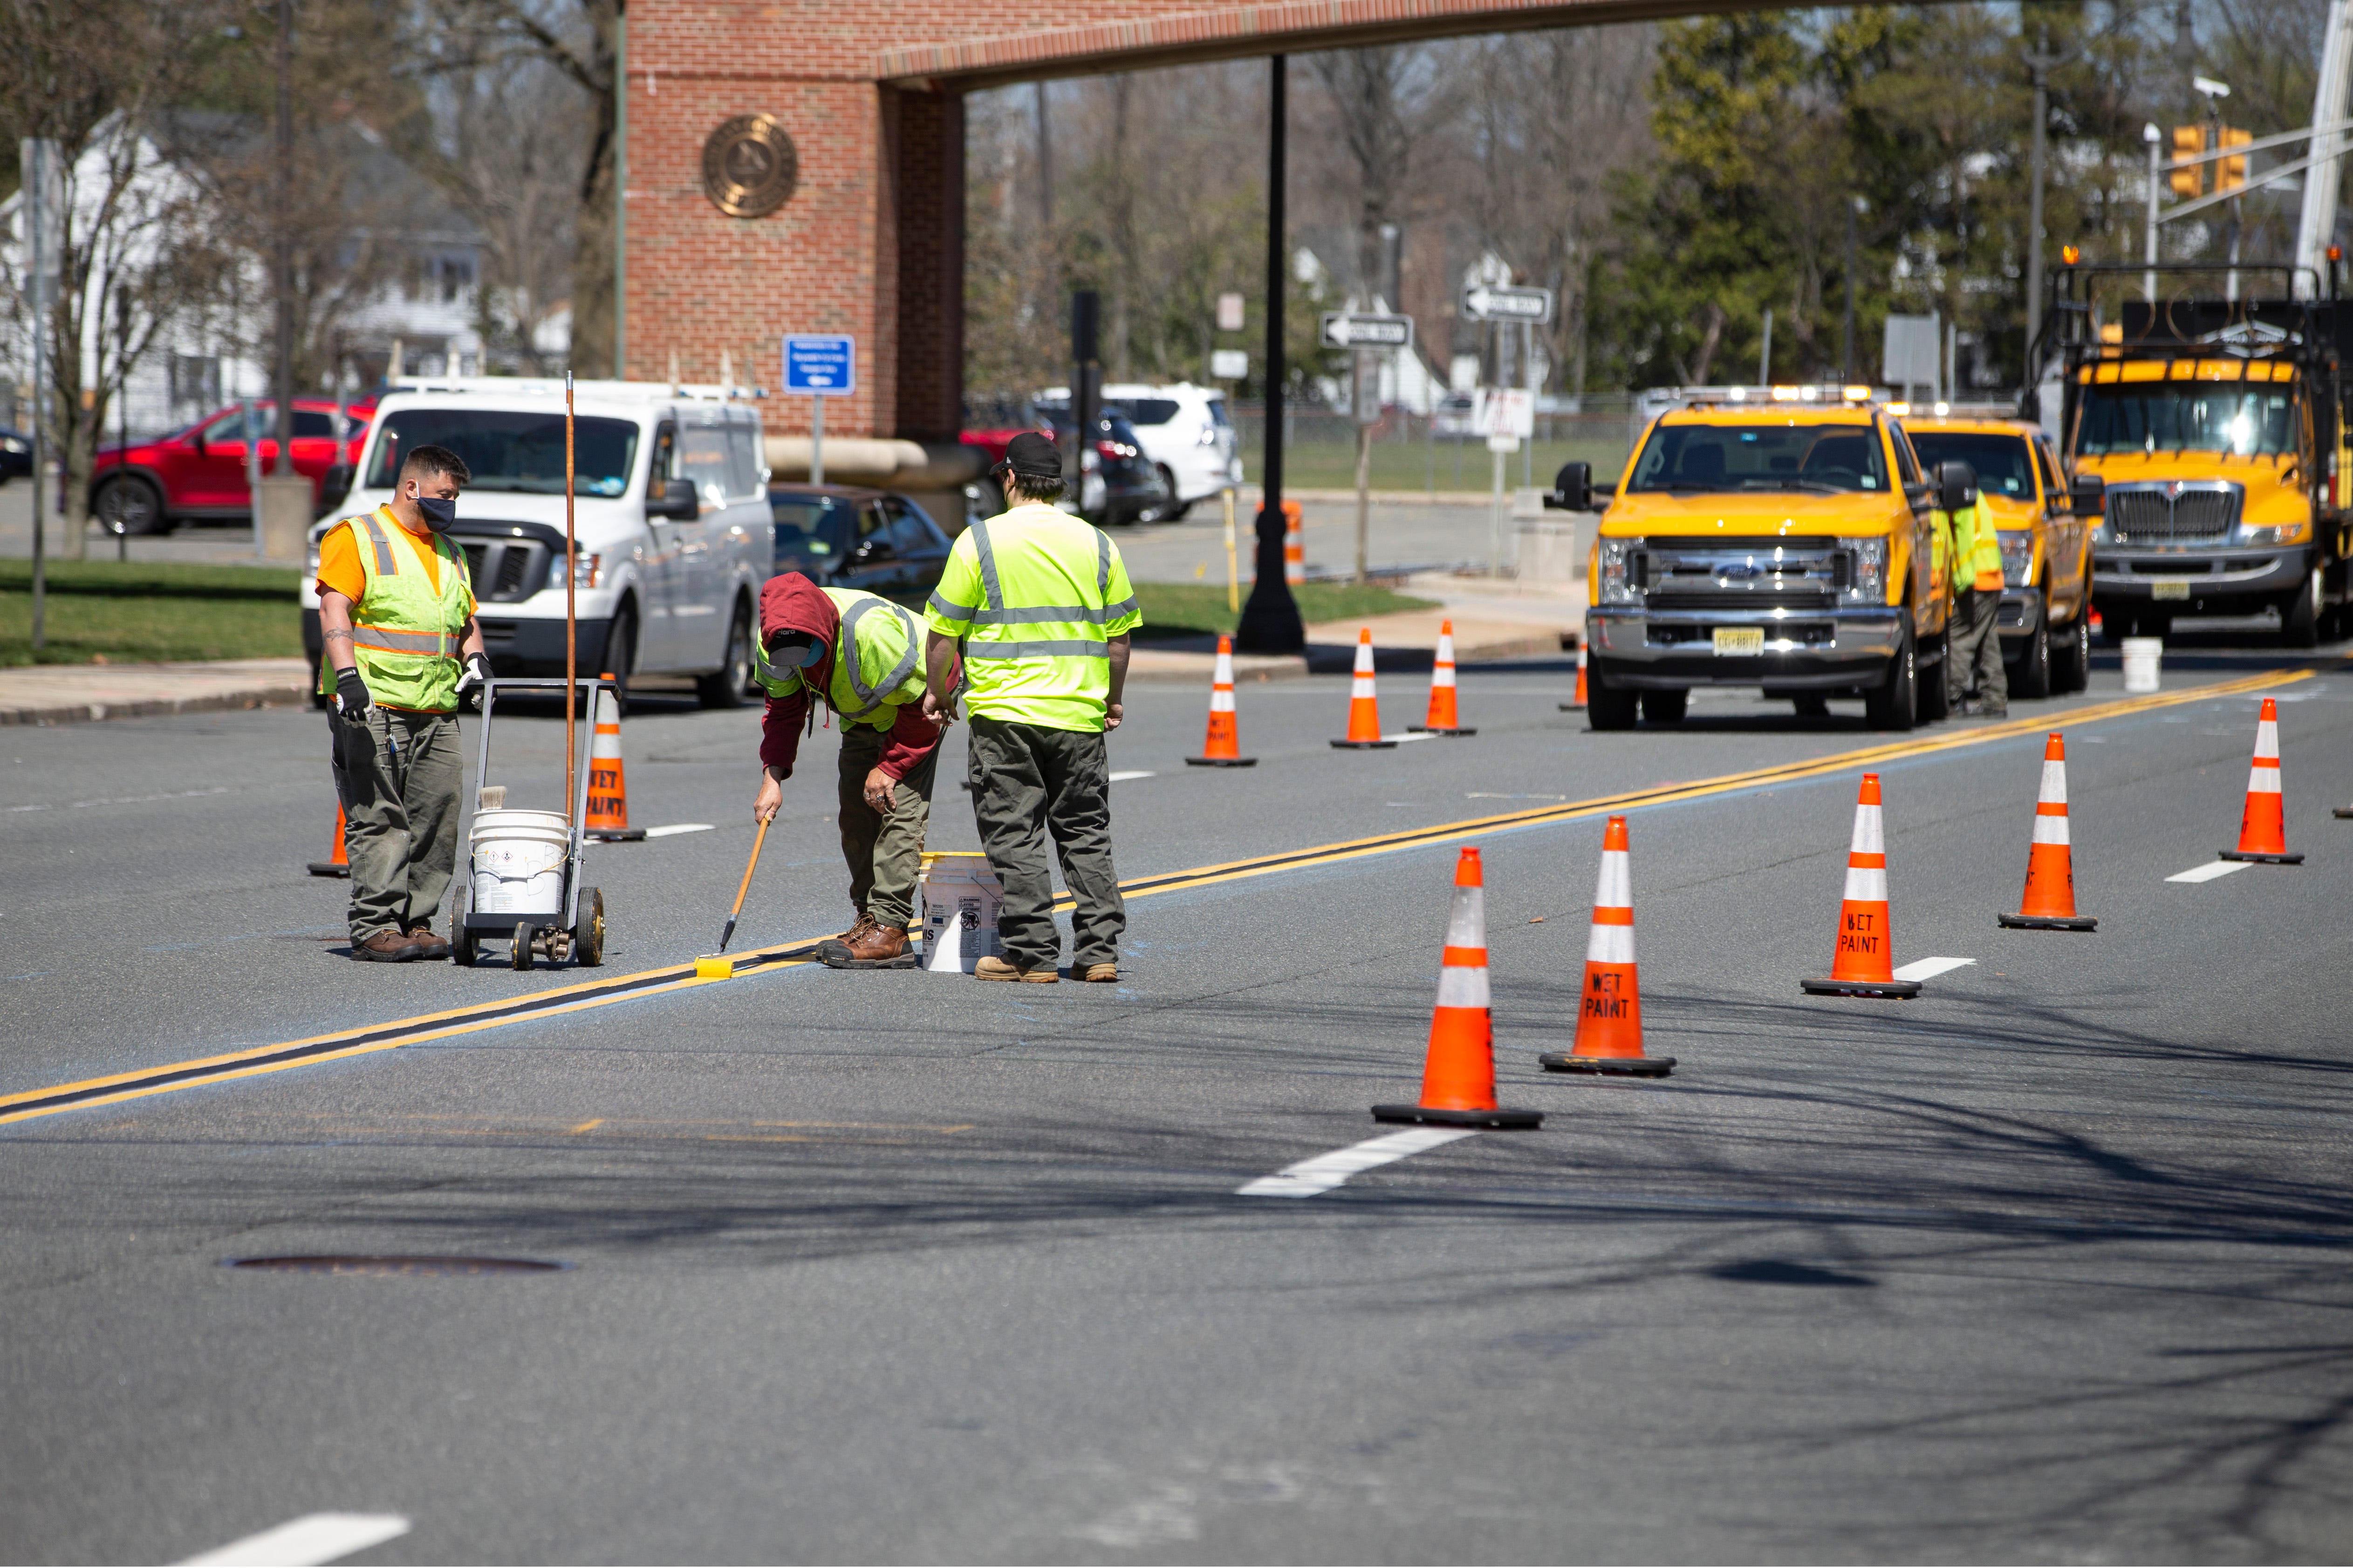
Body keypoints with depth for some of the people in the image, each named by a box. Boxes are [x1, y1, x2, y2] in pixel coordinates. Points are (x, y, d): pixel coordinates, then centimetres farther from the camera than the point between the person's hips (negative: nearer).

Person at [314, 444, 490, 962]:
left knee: (437, 819, 2)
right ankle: (375, 928, -11)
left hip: (437, 712, 7)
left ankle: (417, 923, 9)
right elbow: (334, 611, -10)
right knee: (379, 821, -10)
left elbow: (466, 619, 28)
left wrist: (475, 656, 6)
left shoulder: (449, 553, 22)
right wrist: (348, 677, -23)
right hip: (372, 706, -7)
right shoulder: (357, 538, -1)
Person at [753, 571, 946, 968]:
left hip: (918, 698, -7)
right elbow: (783, 709, -3)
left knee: (899, 808, -18)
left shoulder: (872, 633, -40)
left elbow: (919, 704, -27)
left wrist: (890, 767, -24)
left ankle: (888, 927, -20)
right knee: (856, 816, 5)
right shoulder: (773, 645, -20)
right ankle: (869, 920, 14)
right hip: (864, 715, 7)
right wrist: (774, 775, -14)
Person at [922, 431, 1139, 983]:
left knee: (1015, 836, 1)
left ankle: (1033, 954, -1)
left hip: (1005, 714, -3)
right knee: (1086, 834, 11)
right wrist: (1112, 700, 24)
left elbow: (943, 633, -2)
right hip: (1081, 715, 3)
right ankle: (1099, 951, 8)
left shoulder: (981, 542, -4)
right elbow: (1119, 636, 10)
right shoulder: (1097, 545, 6)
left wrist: (937, 691, 14)